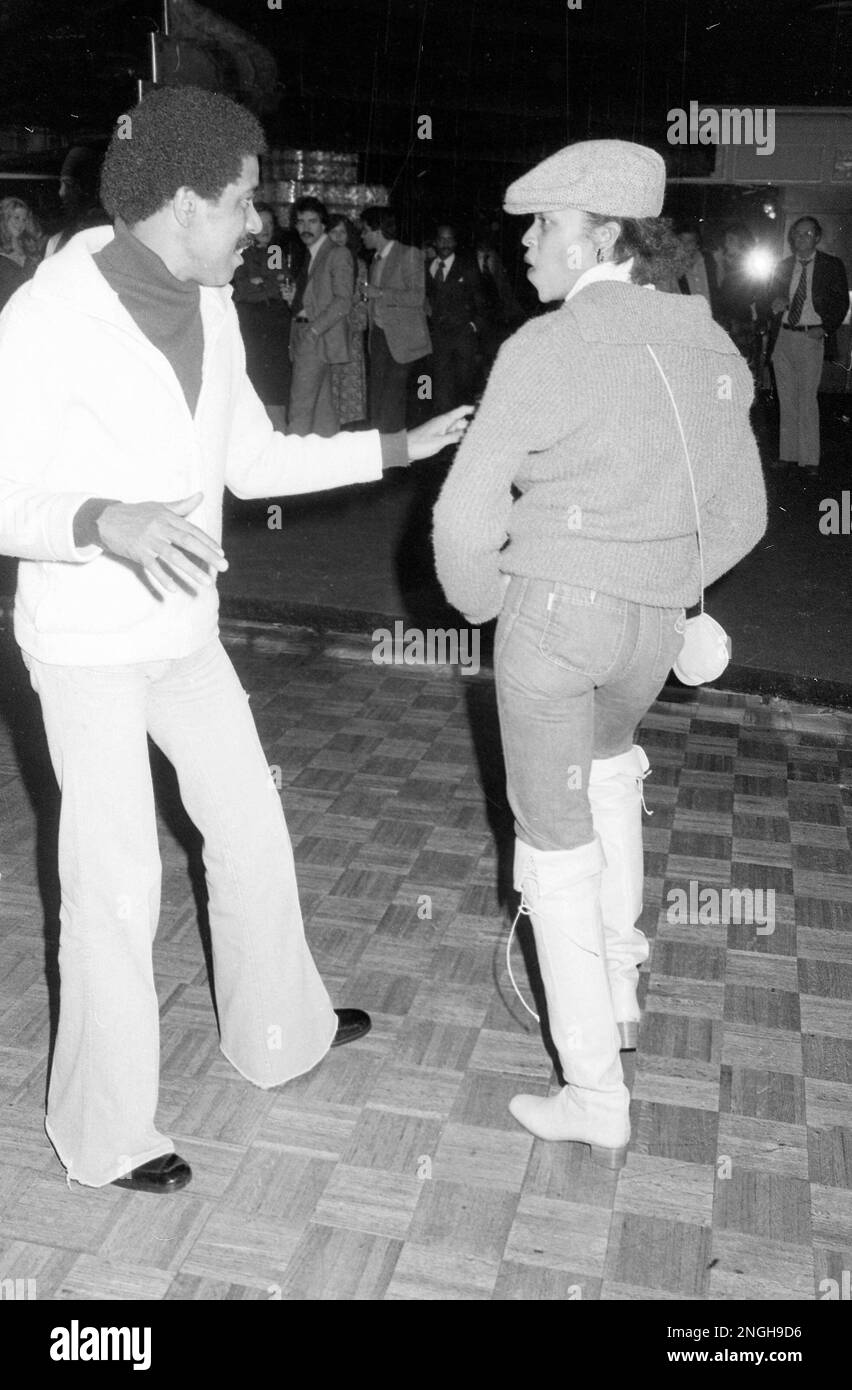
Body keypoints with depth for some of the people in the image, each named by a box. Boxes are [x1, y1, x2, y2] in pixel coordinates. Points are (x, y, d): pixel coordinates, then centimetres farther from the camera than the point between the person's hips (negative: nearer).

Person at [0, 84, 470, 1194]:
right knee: (118, 882, 0)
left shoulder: (211, 309, 3)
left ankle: (279, 1030, 39)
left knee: (252, 827, 16)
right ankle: (106, 1133, 21)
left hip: (185, 632, 7)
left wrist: (399, 447, 11)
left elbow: (251, 460, 12)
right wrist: (107, 521, -39)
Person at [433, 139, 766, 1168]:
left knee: (557, 839, 7)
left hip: (550, 612, -6)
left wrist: (483, 600, 5)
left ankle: (597, 1102, 16)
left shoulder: (544, 350, -15)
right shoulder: (710, 345, 3)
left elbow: (468, 514, -14)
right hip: (658, 623, 6)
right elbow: (739, 514, 9)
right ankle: (618, 982, 40)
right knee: (609, 758, 34)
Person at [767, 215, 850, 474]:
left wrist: (824, 328, -11)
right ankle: (787, 453, 14)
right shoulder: (783, 266, 13)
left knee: (807, 400, -7)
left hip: (810, 339, -4)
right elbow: (771, 295, 18)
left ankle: (809, 458, -3)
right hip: (782, 338, 4)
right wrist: (775, 303, -6)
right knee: (786, 400, 7)